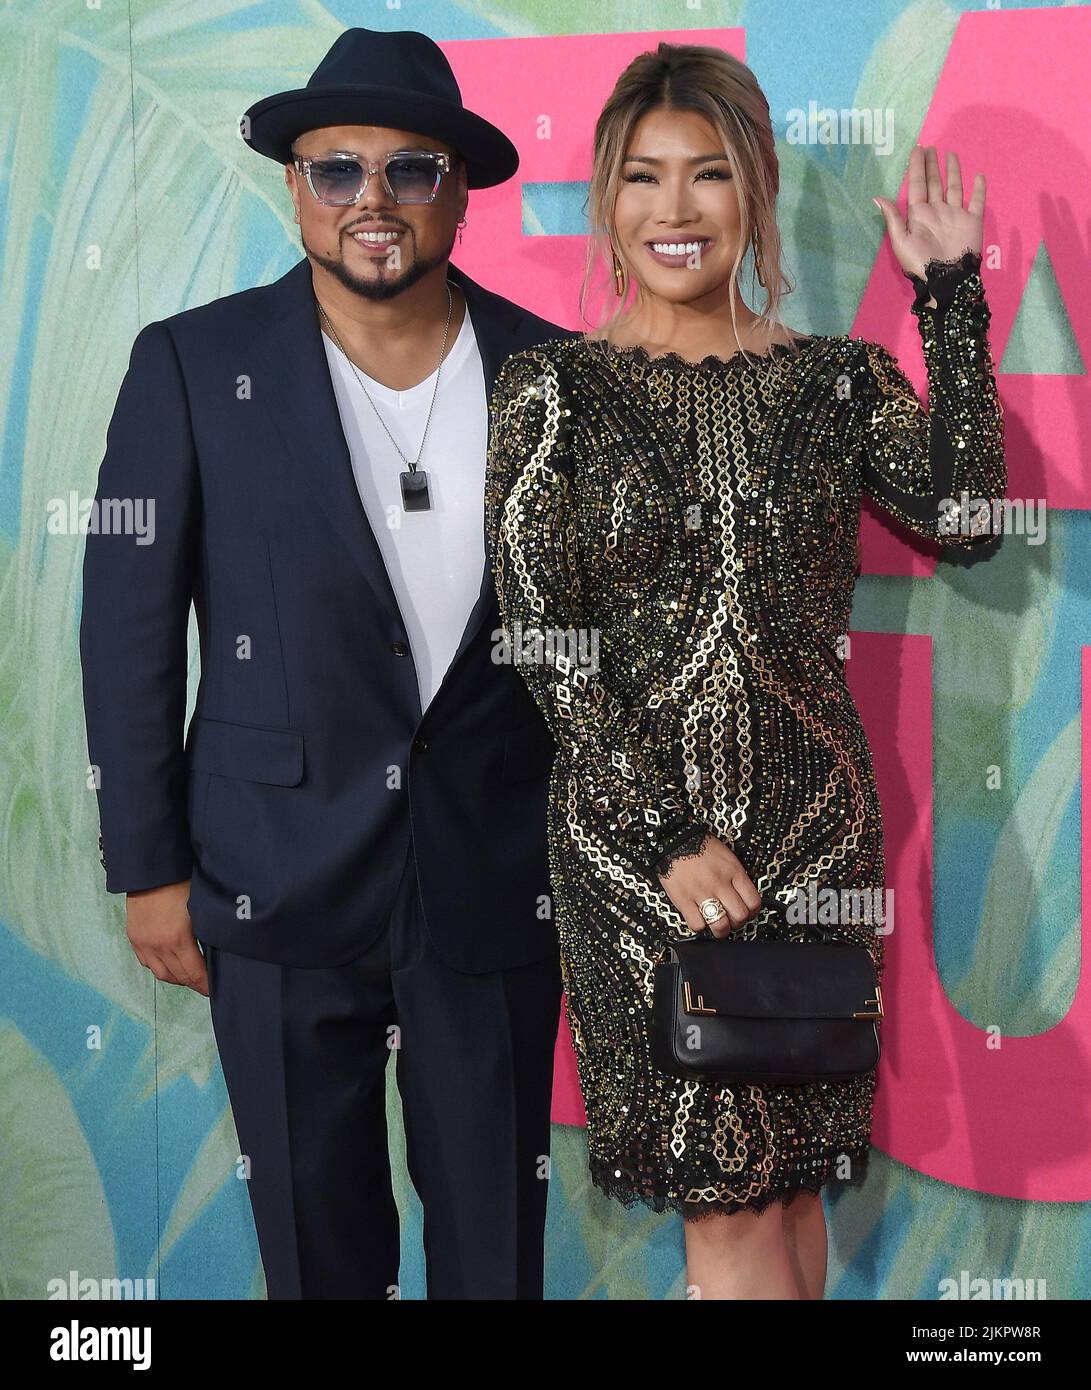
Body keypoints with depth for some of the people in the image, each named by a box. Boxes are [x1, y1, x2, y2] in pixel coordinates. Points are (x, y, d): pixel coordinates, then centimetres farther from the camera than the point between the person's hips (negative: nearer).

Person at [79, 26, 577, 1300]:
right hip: (279, 891, -1)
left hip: (495, 891, 1)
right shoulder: (194, 365, -4)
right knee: (316, 1239, 14)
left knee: (496, 1238, 14)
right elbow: (129, 629, -3)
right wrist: (147, 868, -3)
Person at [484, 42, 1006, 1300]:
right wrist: (672, 834, -13)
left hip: (811, 821, 2)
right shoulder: (552, 387, 0)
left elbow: (964, 516, -9)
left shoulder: (835, 379, 7)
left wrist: (951, 297, -7)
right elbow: (541, 637, -6)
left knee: (788, 1181, 11)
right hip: (628, 829, -2)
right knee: (729, 1198, 2)